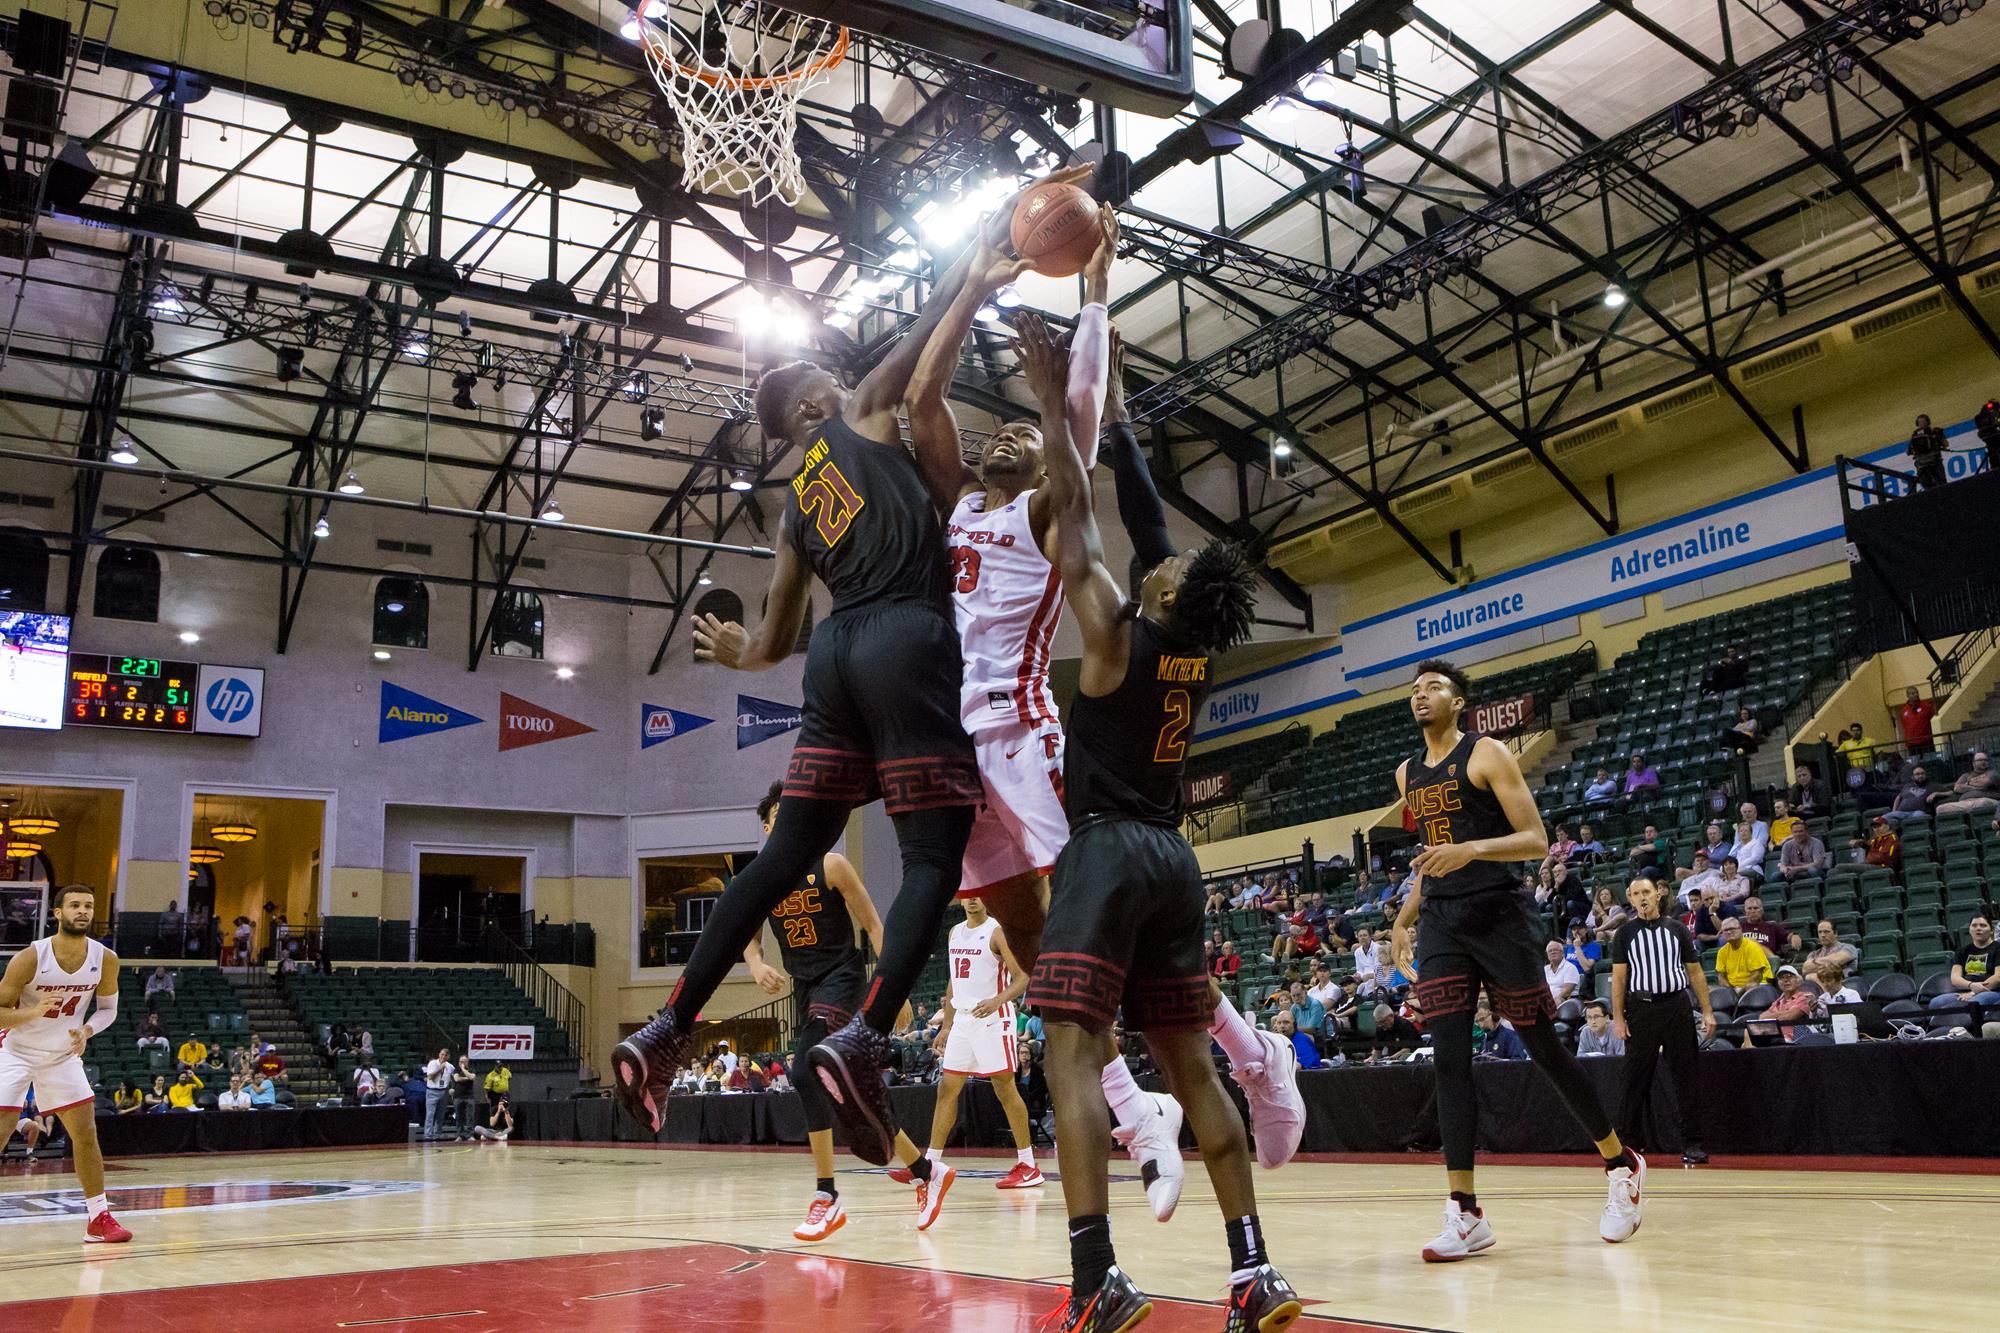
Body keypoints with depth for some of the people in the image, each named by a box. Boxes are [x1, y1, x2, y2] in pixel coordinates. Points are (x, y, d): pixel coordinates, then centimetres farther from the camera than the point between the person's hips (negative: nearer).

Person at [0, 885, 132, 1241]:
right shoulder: (30, 958, -23)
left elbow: (108, 1008, 2)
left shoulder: (105, 960, -12)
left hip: (63, 1055, 3)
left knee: (86, 1135, 1)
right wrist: (32, 1013, -36)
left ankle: (99, 1219, 9)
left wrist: (86, 1032, -17)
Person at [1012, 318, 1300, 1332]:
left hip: (1106, 851, -7)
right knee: (1189, 1063, 9)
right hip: (1172, 858, 7)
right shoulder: (1198, 651, 9)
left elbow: (1075, 511, -4)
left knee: (1072, 1052, -11)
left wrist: (1051, 402, 4)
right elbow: (1140, 515, 17)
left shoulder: (1117, 634, -8)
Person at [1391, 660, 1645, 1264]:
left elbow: (1536, 839, -9)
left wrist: (1471, 849, -25)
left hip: (1497, 915, -5)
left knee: (1544, 1048, 2)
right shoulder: (1408, 774, 16)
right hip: (1441, 925, 5)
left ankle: (1621, 1165, 23)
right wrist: (1404, 917, 18)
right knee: (1449, 1061, -5)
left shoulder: (1487, 754, -4)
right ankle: (1465, 1213, -4)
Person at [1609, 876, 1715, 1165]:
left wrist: (1707, 1011, 3)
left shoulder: (1677, 929, 10)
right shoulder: (1625, 933, 7)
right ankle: (1626, 1144, 8)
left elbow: (1695, 971, 11)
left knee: (1686, 1076, 0)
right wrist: (1618, 1017, -4)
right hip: (1640, 1009, -1)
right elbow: (1619, 977, 4)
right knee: (1636, 1079, 1)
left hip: (1677, 1007, 1)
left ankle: (1691, 1144, 5)